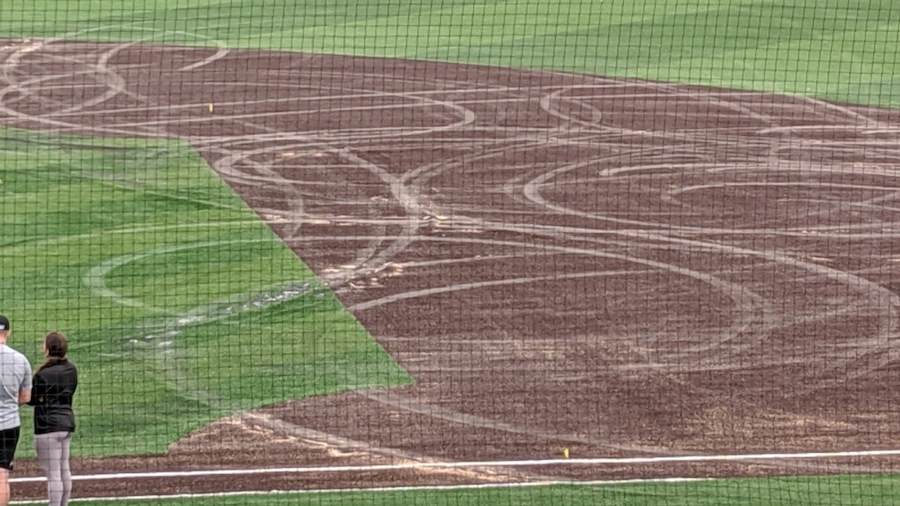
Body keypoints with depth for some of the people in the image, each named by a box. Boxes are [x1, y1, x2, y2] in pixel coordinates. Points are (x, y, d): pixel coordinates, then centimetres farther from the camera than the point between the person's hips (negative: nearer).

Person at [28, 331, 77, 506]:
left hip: (48, 426, -8)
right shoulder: (72, 370, 4)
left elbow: (32, 399, -10)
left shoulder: (43, 375, -19)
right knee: (64, 469, 18)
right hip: (67, 421, 8)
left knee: (52, 472, -6)